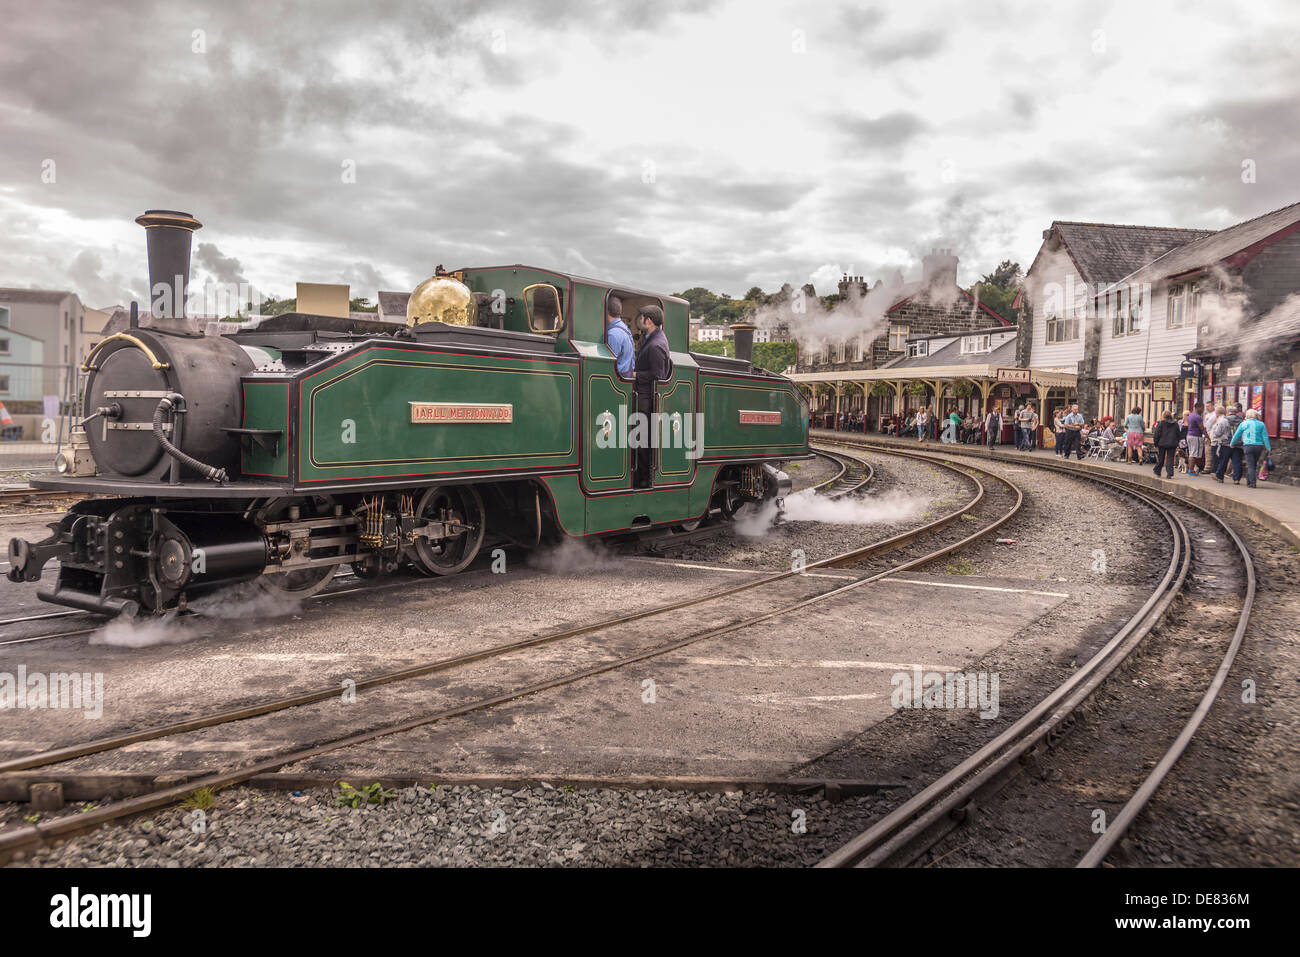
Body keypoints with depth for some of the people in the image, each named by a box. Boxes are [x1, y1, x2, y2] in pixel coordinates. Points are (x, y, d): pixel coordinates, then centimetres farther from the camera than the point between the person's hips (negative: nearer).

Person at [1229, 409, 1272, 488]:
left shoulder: (1243, 424, 3)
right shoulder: (1261, 424, 7)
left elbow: (1236, 435, 9)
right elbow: (1265, 437, 3)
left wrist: (1232, 444, 23)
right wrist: (1268, 448, 5)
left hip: (1248, 446, -2)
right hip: (1259, 446, 2)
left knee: (1250, 465, -4)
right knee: (1254, 465, 13)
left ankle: (1252, 482, -16)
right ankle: (1249, 481, 19)